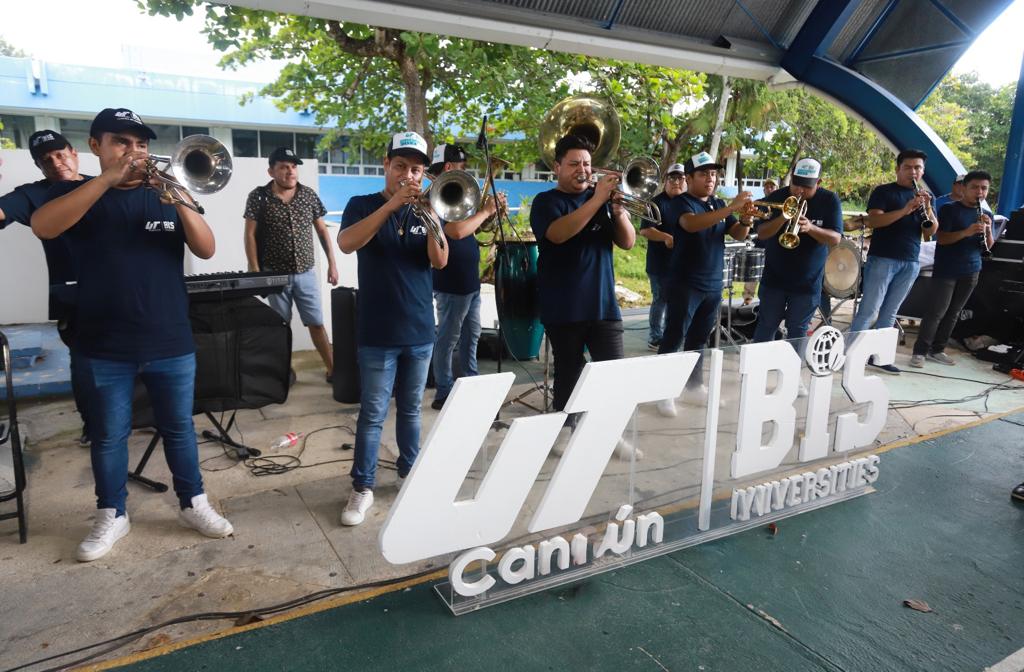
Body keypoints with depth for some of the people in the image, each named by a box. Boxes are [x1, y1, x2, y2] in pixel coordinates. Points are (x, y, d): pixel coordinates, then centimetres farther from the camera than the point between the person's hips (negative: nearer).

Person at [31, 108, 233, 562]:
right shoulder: (80, 193, 3)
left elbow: (206, 250, -4)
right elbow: (43, 227, -19)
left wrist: (180, 202, -21)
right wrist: (108, 178, -24)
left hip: (171, 343, 1)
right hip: (105, 346, -1)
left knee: (179, 429, 11)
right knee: (108, 436, 10)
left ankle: (193, 504, 26)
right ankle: (111, 516, 27)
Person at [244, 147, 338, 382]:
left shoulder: (309, 195, 2)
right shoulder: (258, 197, -5)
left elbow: (322, 230, 8)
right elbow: (250, 235, -5)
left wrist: (332, 263, 3)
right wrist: (255, 271, -11)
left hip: (306, 273, 2)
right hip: (275, 274, -1)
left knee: (316, 323, 5)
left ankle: (332, 369, 11)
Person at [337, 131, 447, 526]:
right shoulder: (362, 205, 0)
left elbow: (440, 261, -5)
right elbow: (346, 243, -20)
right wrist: (393, 203, -25)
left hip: (420, 330, 3)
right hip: (377, 332, -3)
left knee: (410, 409, 15)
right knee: (373, 413, 0)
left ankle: (410, 471, 30)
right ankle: (363, 488, 11)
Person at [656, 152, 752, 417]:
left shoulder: (718, 204, 12)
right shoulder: (683, 202, -9)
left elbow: (738, 235, 9)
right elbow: (692, 224, -31)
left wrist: (745, 221, -14)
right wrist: (731, 208, -37)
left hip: (713, 285, 7)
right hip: (685, 283, -7)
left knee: (698, 339, 15)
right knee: (674, 338, -6)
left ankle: (694, 385, 26)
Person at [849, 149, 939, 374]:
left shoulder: (924, 196, 16)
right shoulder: (883, 192, 1)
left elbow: (931, 232, 7)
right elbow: (872, 221, -14)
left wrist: (927, 209, -11)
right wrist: (905, 210, -25)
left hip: (910, 263, 5)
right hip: (882, 259, -5)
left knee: (889, 313, 8)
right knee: (868, 310, -8)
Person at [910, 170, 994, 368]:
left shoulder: (987, 214, 11)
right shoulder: (949, 209, -5)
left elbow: (988, 246, 8)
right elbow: (941, 239, -13)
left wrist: (988, 230, -11)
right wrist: (966, 232, -27)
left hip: (971, 271, 6)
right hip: (945, 270, -5)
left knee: (953, 313, 8)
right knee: (936, 311, -9)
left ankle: (937, 350, 16)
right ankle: (920, 351, -4)